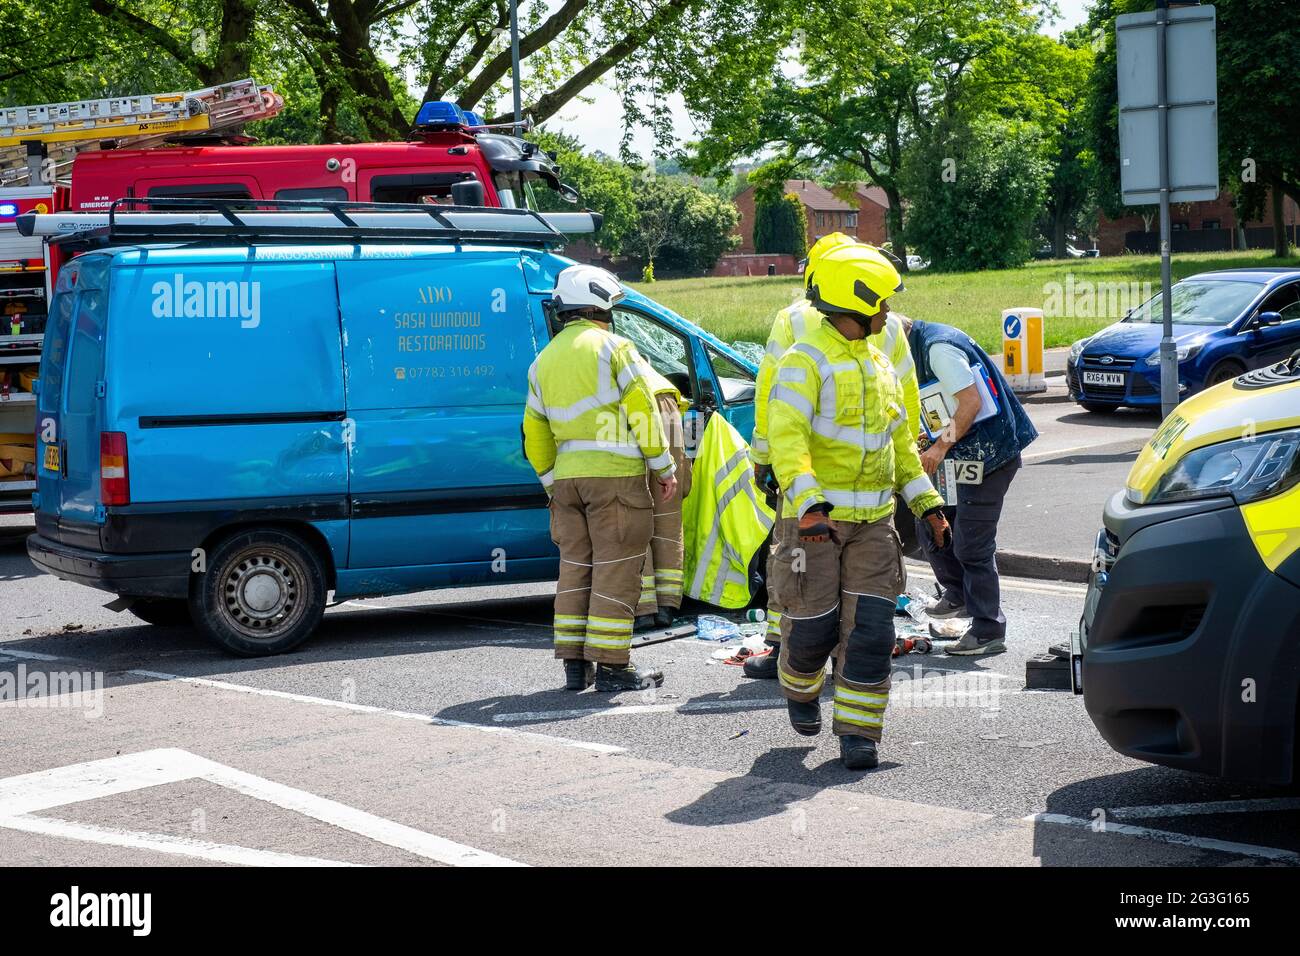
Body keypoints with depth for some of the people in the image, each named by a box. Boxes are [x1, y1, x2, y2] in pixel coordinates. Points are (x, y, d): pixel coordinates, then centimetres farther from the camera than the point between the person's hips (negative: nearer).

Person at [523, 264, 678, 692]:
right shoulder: (613, 347, -6)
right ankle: (611, 666, -2)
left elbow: (535, 435, 16)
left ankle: (575, 663, 14)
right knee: (616, 571, -3)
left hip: (566, 477, 6)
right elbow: (642, 412, -10)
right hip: (616, 474, -6)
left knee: (575, 566, 13)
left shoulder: (544, 360, 14)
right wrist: (664, 468, -3)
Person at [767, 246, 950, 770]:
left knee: (870, 629, -3)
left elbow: (901, 442, 24)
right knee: (815, 626, 0)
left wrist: (926, 504, 17)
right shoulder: (806, 361, -9)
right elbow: (787, 437, -21)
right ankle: (799, 690, 31)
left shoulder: (880, 366, 16)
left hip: (873, 520, 6)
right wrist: (808, 503, -33)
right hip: (817, 518, -6)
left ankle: (857, 730, 4)